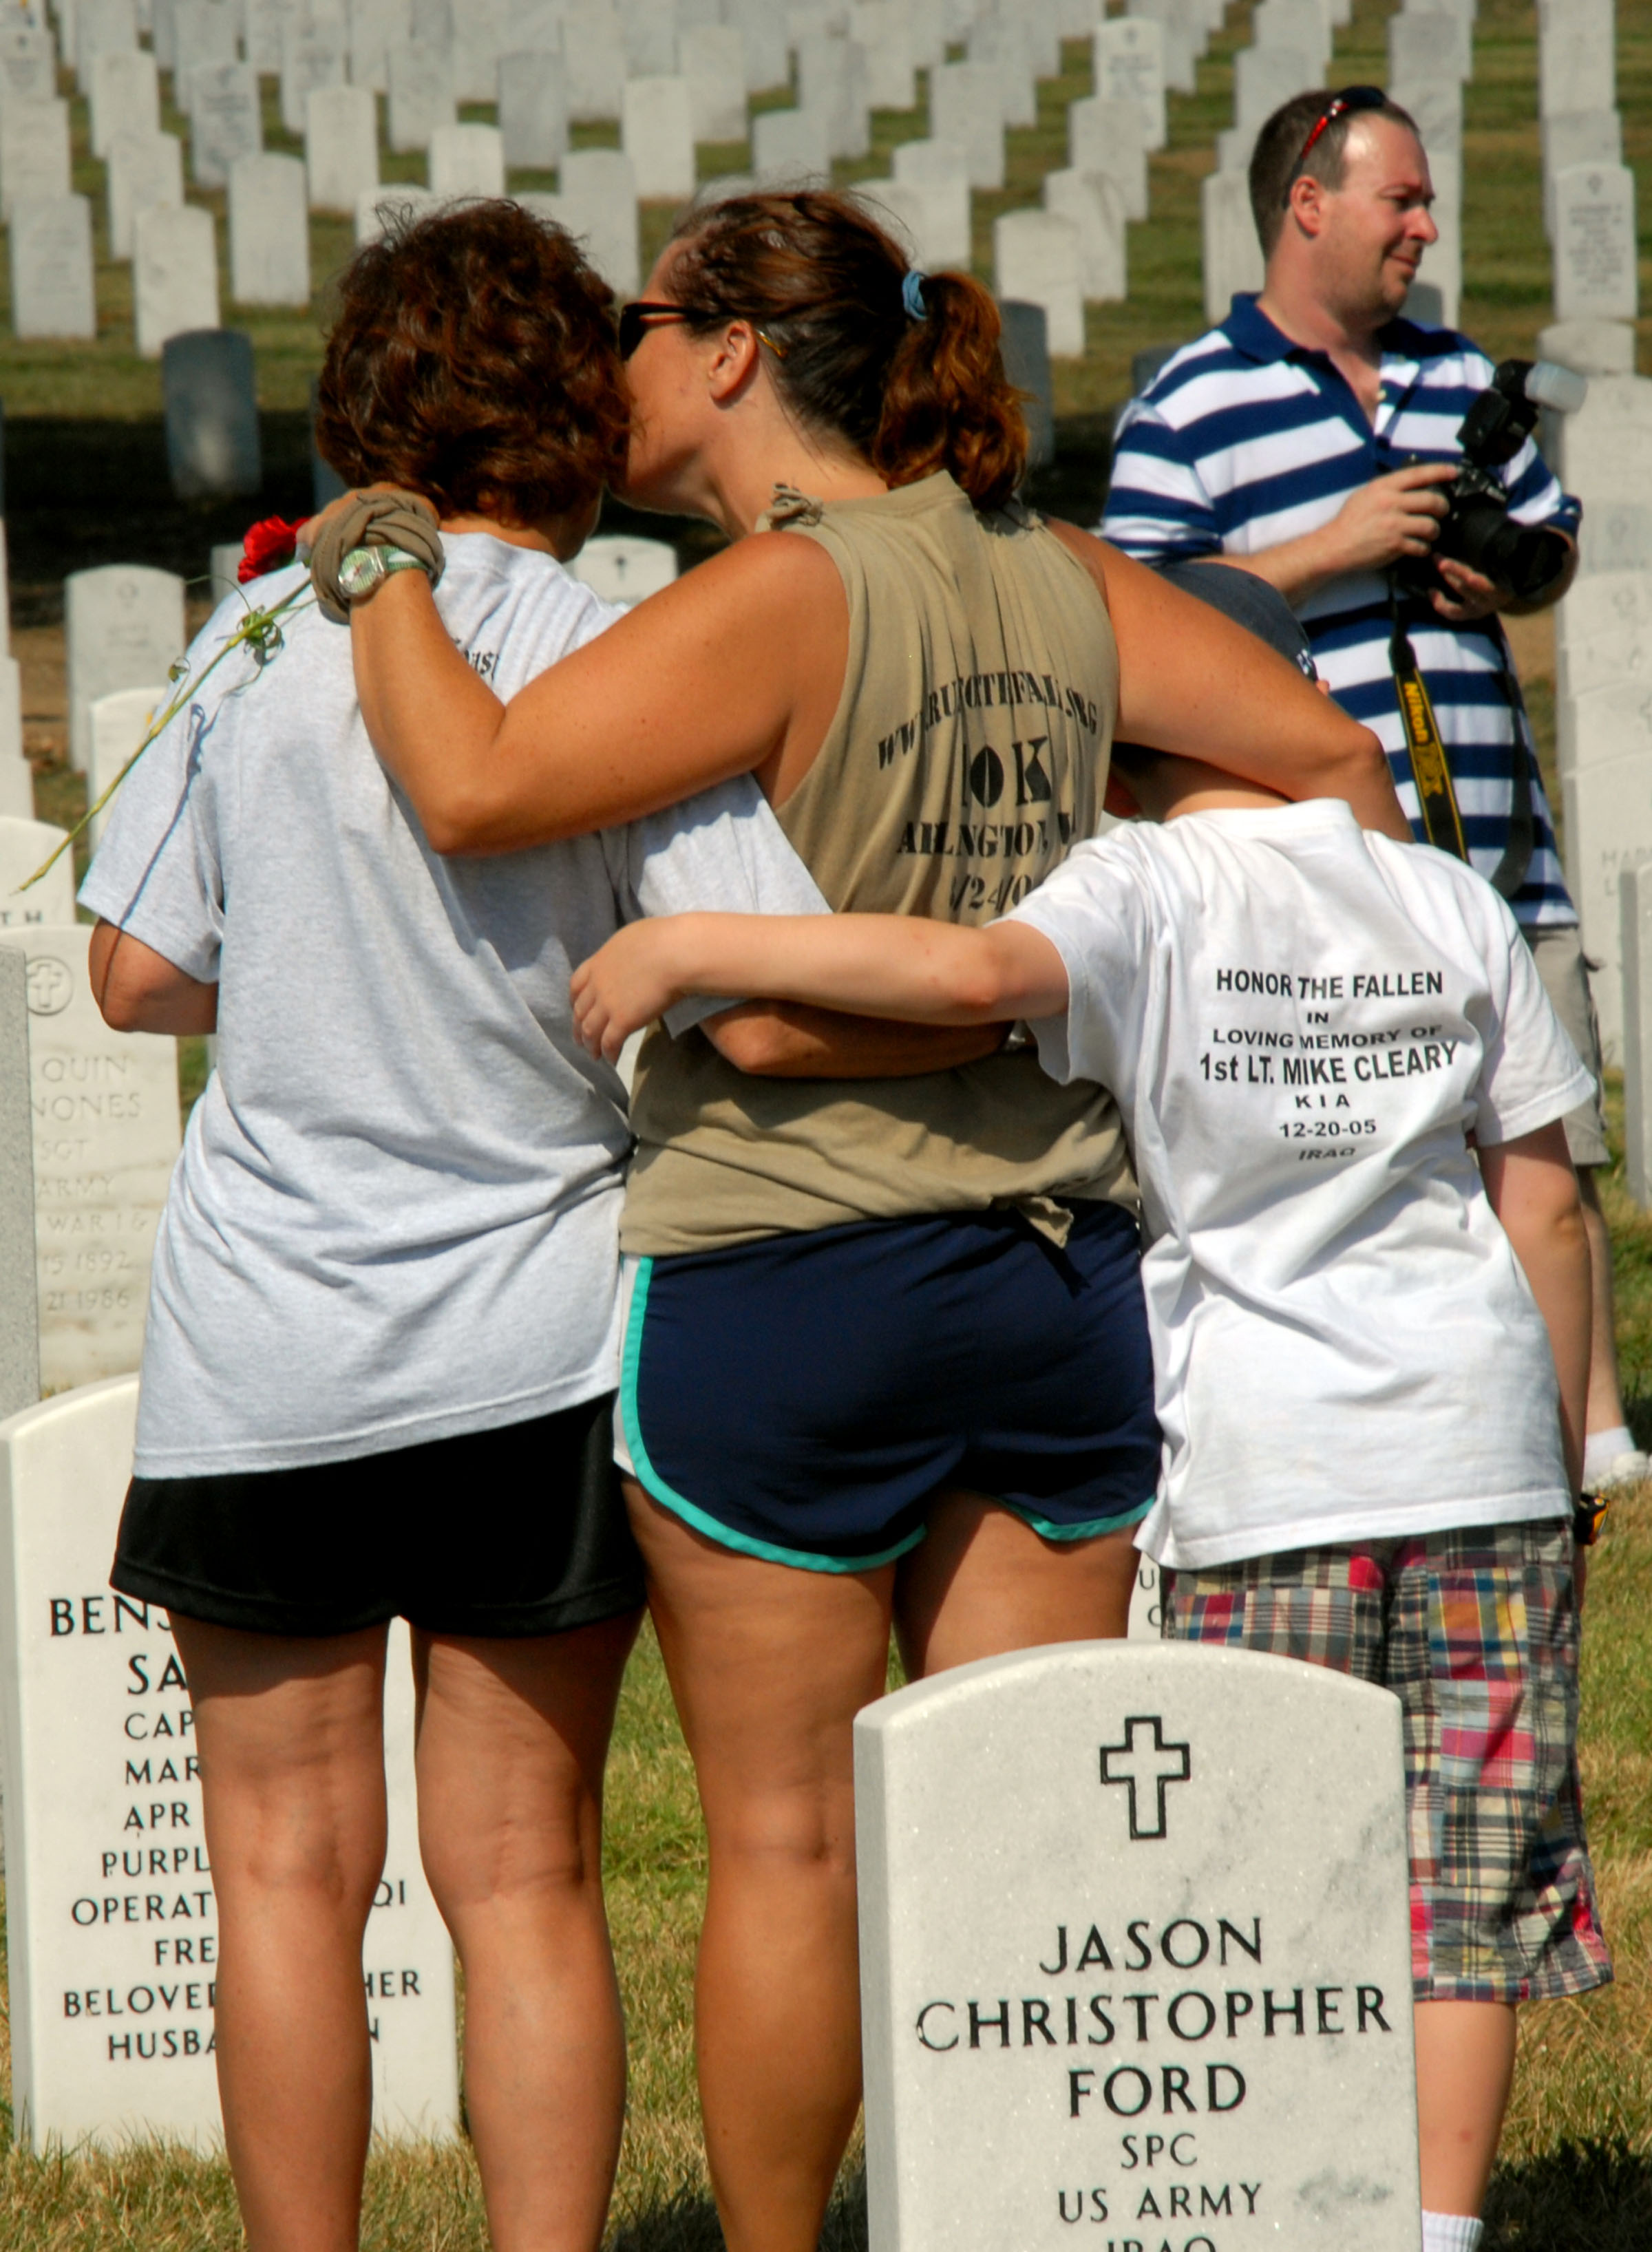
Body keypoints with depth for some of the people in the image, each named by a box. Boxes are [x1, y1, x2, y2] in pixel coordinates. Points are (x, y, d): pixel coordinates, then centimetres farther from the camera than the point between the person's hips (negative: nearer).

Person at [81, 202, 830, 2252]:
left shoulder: (264, 645, -4)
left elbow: (138, 973, 1)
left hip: (267, 1353, 0)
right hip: (536, 1348, 0)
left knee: (288, 1872, 9)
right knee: (525, 1882, 8)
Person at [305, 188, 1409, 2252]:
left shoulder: (779, 599, -13)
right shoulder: (1058, 585, 7)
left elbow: (477, 786, -24)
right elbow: (1328, 757, 12)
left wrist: (380, 580, -8)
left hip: (780, 1269, -6)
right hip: (1055, 1263, 6)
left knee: (785, 1840, 4)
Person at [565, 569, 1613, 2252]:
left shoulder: (1147, 895, -8)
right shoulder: (1453, 904, 7)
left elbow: (975, 973, -29)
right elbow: (1543, 1201, 10)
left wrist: (691, 945, -23)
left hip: (1269, 1467, -4)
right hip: (1478, 1434, 4)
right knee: (1464, 1886, 7)